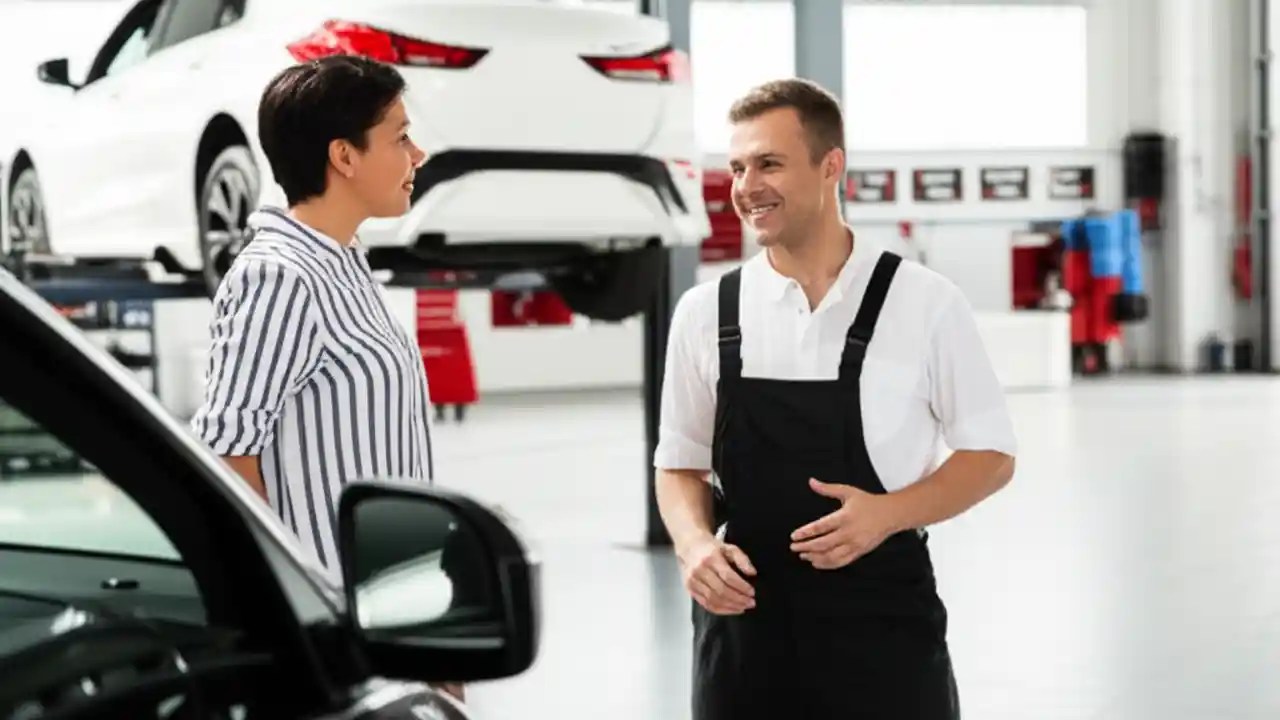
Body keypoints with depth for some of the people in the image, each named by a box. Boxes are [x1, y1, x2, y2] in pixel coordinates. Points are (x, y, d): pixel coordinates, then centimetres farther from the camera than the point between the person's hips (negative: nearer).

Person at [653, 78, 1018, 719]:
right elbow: (680, 466, 11)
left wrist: (889, 514, -14)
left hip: (883, 625, -2)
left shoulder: (923, 302, -4)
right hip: (743, 624, 2)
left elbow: (990, 455, 3)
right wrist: (693, 544, -9)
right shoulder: (704, 313, 3)